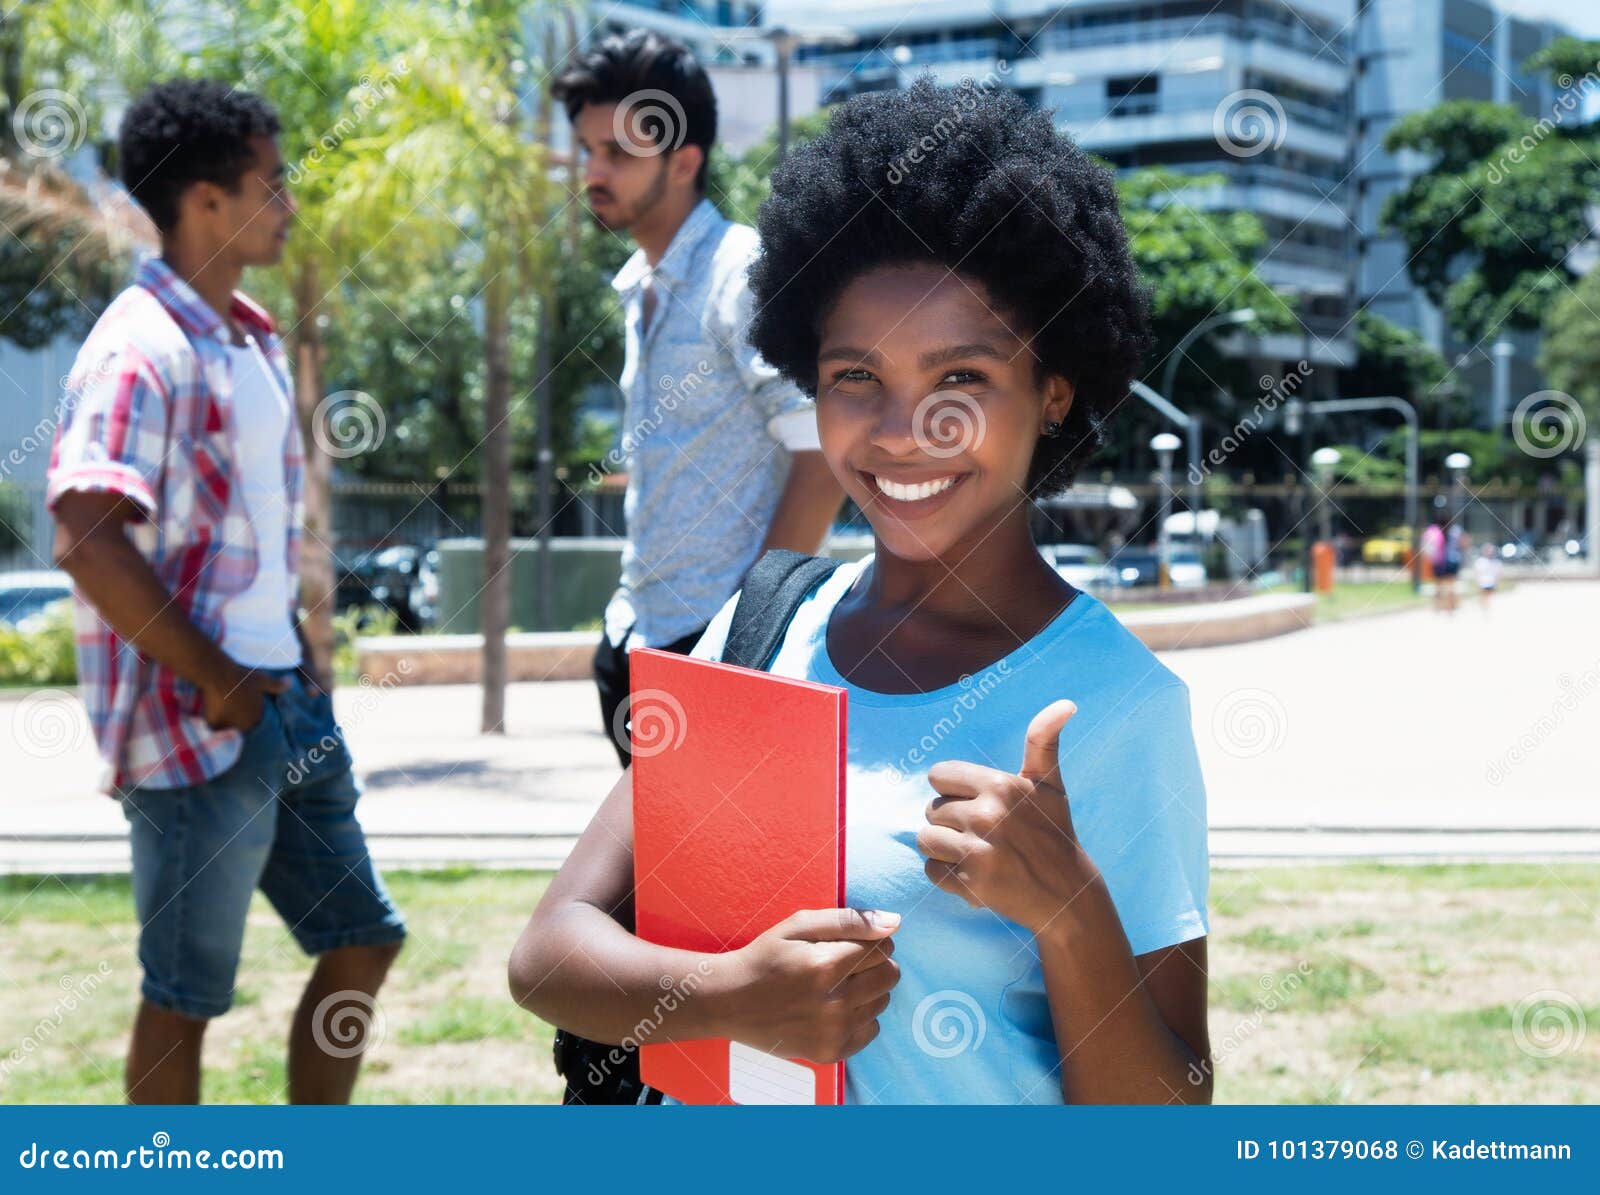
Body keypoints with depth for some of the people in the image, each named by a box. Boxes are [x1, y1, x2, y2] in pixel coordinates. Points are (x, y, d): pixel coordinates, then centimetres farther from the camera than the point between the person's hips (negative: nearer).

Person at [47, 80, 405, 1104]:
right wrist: (216, 688, -19)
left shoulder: (252, 343, 13)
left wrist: (299, 655, 11)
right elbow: (88, 541, -26)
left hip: (284, 703, 9)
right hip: (199, 728, -9)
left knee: (363, 938, 15)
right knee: (187, 993, 2)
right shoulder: (140, 353, -16)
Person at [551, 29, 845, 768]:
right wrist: (627, 624, 17)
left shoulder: (745, 277, -13)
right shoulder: (640, 289, 13)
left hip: (721, 649, -8)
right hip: (637, 643, 8)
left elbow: (822, 463, -19)